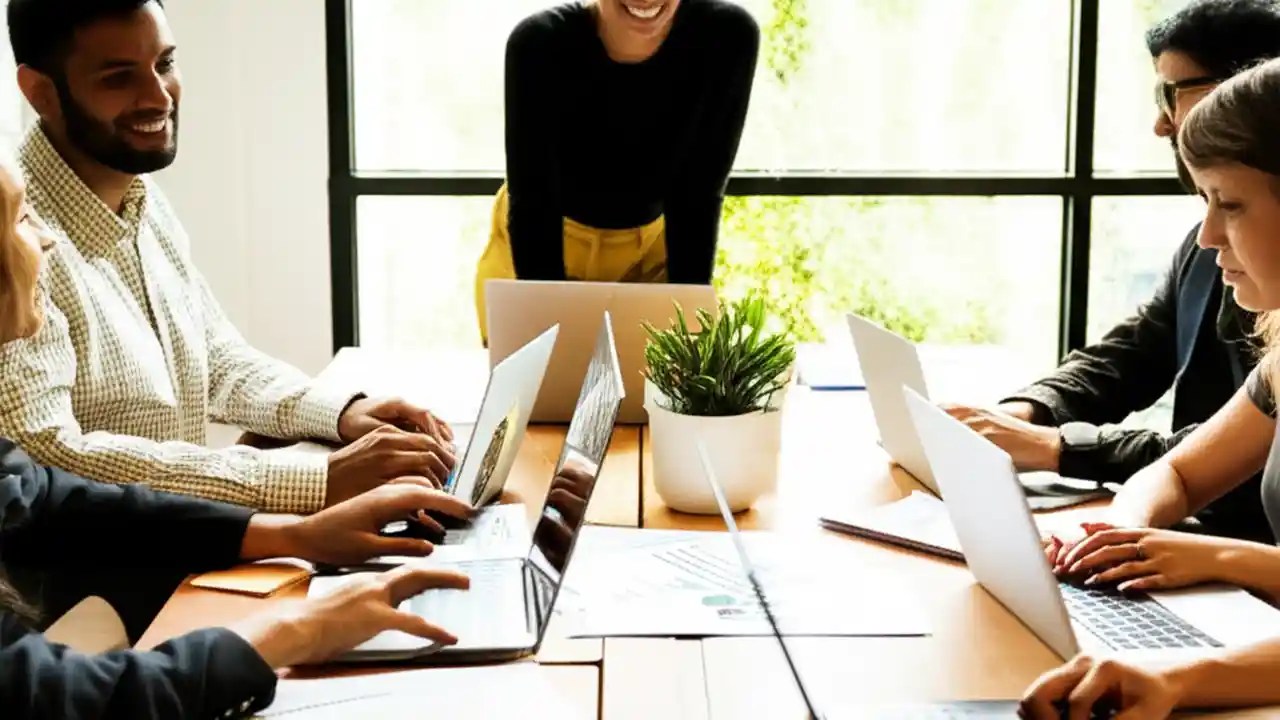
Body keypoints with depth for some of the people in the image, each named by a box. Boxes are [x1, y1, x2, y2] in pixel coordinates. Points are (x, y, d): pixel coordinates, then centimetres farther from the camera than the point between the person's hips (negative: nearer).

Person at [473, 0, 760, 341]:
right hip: (530, 253, -1)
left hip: (653, 251, 1)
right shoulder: (540, 44, -28)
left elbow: (698, 196, -19)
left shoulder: (726, 35, -25)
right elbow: (532, 206, -25)